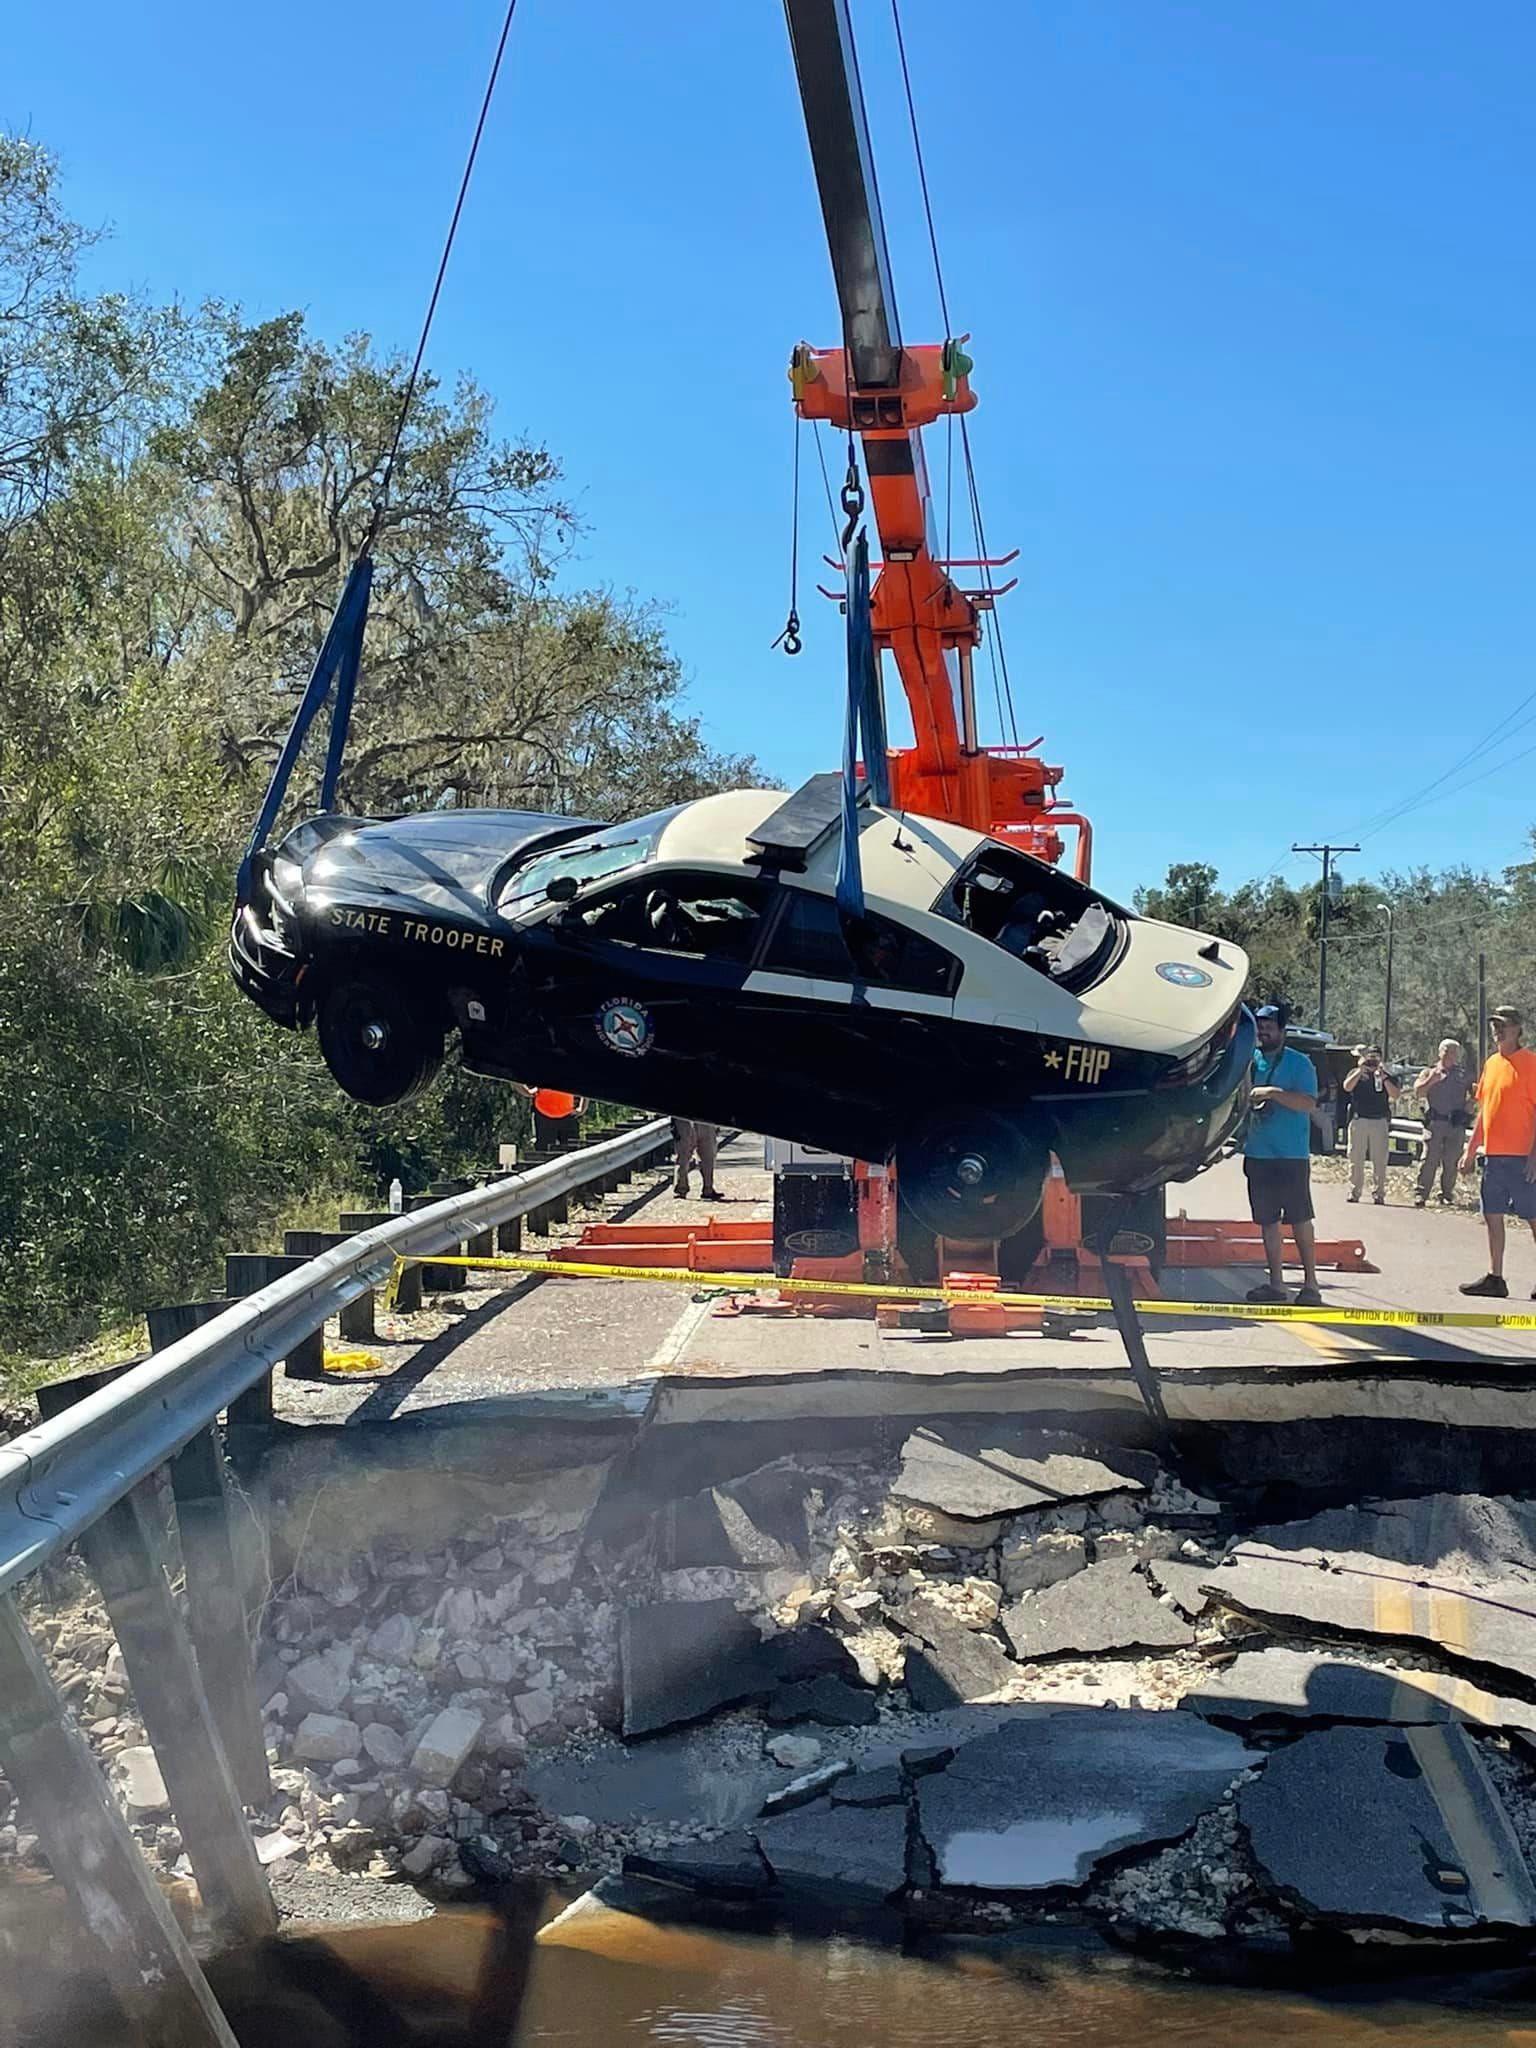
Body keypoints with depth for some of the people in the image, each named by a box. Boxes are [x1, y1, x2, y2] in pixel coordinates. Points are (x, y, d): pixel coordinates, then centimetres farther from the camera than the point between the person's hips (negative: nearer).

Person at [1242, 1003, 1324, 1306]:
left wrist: (1273, 1093, -22)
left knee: (1300, 1219, -3)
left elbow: (1308, 1102, -14)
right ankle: (1276, 1283, 16)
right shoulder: (1250, 1060, 11)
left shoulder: (1299, 1063, -3)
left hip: (1291, 1155, -5)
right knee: (1268, 1220, 9)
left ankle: (1310, 1283, 2)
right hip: (1258, 1153, 6)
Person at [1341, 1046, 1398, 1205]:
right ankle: (1354, 1192, 5)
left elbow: (1395, 1095, 1)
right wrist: (1360, 1070, -9)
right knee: (1356, 1159, 0)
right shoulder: (1356, 1073, 12)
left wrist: (1383, 1078, -8)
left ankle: (1379, 1193, 2)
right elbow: (1347, 1087, -6)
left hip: (1380, 1121, 1)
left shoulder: (1386, 1076, 14)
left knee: (1379, 1161, -1)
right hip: (1358, 1120, -1)